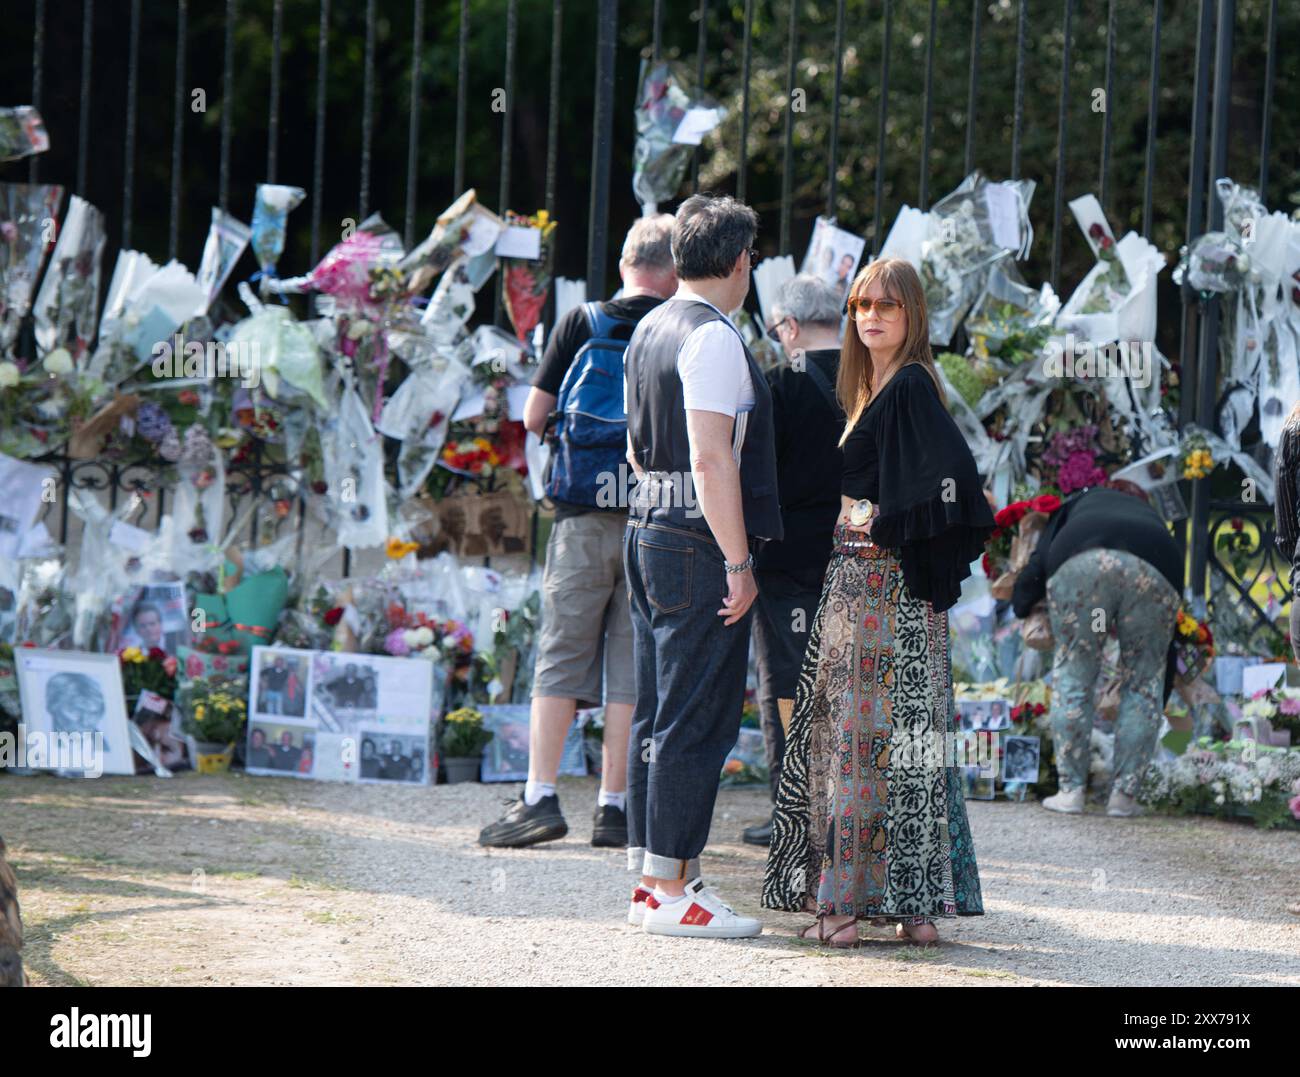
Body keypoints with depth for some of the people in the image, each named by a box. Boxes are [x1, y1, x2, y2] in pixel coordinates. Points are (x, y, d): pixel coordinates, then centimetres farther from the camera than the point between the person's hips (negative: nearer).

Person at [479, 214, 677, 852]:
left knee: (561, 659, 4)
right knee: (633, 665, 4)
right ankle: (613, 807, 4)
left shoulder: (580, 324, 1)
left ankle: (540, 799, -3)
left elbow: (534, 417, 2)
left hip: (584, 517, 0)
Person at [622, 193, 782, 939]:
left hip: (649, 531, 10)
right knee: (697, 718, -6)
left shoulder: (649, 331, 14)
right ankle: (673, 891, -5)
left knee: (658, 712, 13)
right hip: (701, 544, -10)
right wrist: (737, 563, -19)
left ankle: (651, 877, 18)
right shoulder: (713, 339, -15)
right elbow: (713, 461, -21)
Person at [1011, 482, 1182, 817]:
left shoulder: (1081, 502, 39)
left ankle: (1071, 790, 14)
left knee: (1073, 674, 13)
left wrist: (1023, 607, 36)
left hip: (1082, 563, -1)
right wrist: (1161, 701, 46)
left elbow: (1039, 561, 20)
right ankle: (1124, 795, 16)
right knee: (1144, 681, 16)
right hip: (1153, 574, 1)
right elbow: (1165, 642, 40)